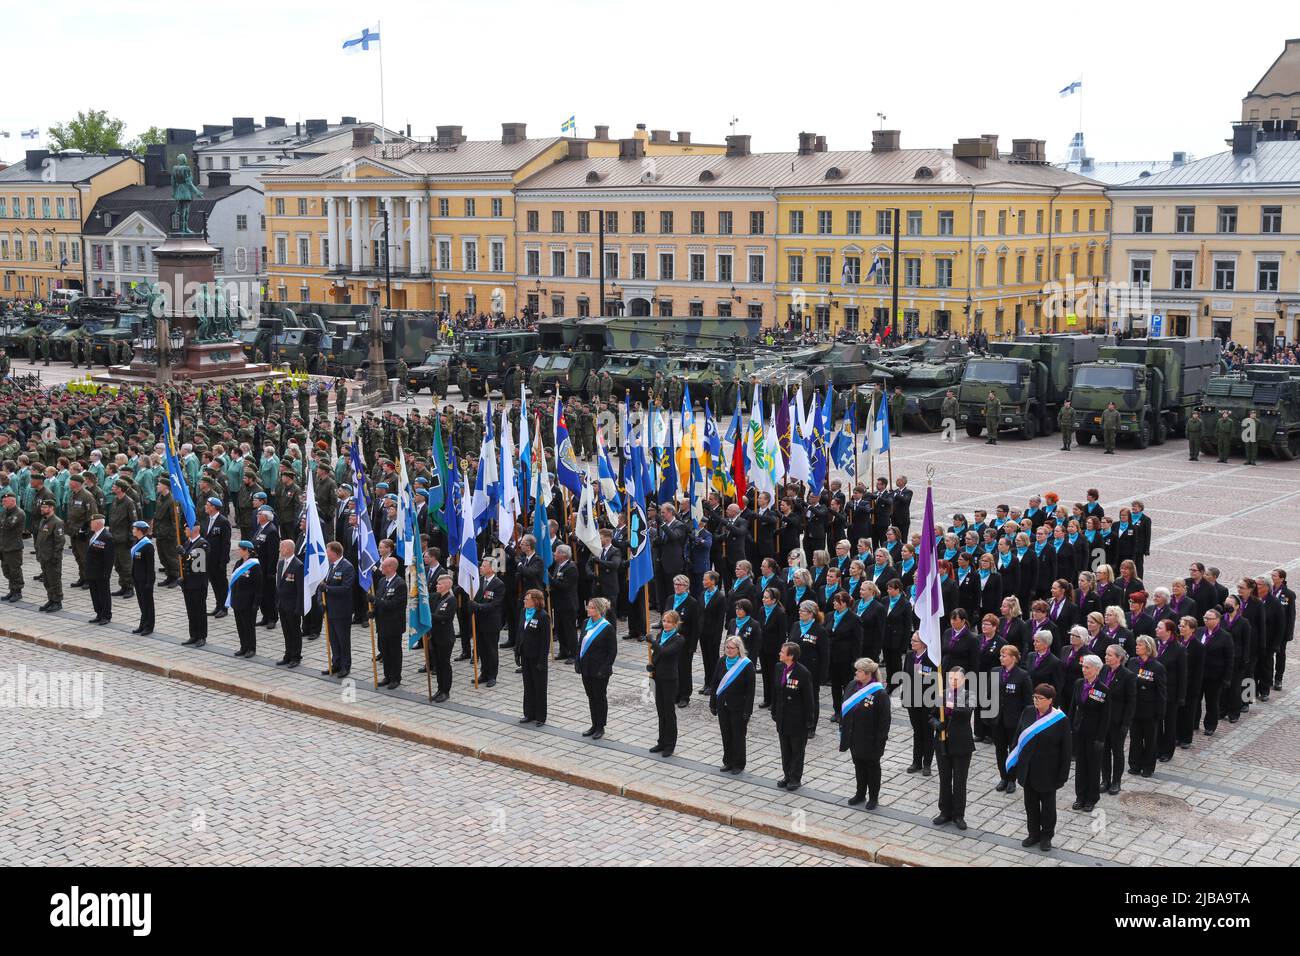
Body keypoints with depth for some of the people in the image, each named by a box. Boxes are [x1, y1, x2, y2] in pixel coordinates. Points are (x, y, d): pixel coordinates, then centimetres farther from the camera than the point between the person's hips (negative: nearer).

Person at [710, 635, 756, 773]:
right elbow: (714, 683, 9)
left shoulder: (747, 665, -12)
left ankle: (738, 764, 18)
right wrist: (713, 704, 6)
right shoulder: (721, 662, 3)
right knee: (726, 734, 12)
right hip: (723, 705, 5)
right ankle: (728, 762, 25)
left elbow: (750, 690, -11)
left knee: (738, 735, 6)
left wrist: (747, 711, -14)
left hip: (738, 707, -5)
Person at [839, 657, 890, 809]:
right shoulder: (852, 686, -2)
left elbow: (884, 719, -17)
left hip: (870, 740, -6)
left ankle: (873, 797, 26)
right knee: (858, 765, 19)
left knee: (872, 767, 12)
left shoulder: (879, 693, -21)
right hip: (854, 737, 6)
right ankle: (860, 793, 36)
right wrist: (843, 727, 9)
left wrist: (880, 741, -17)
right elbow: (844, 708, 9)